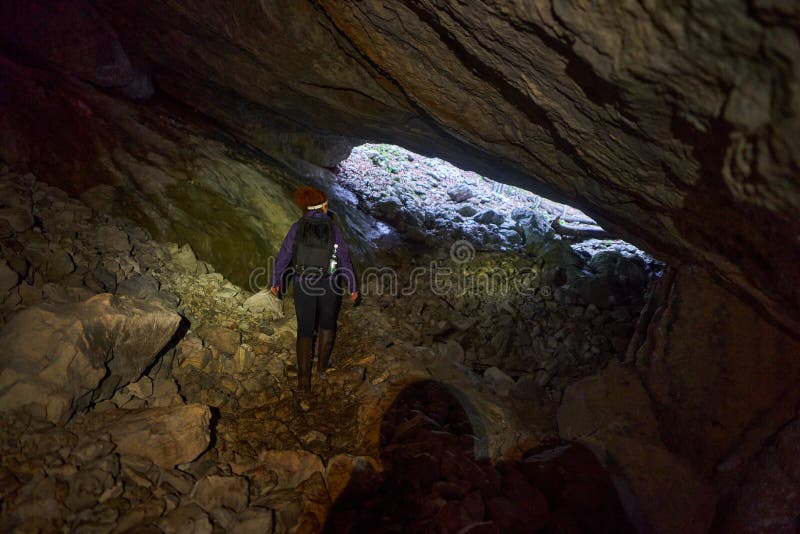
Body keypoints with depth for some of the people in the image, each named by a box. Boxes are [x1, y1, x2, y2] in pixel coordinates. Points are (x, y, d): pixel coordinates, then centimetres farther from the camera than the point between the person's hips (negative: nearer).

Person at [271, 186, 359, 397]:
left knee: (305, 330, 8)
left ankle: (304, 380, 2)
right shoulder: (333, 229, -9)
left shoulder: (297, 228, -6)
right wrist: (353, 287, 6)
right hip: (329, 285, -1)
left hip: (303, 285, 1)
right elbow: (345, 260, -5)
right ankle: (322, 363, 38)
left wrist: (276, 281, 14)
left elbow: (283, 256, -1)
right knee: (327, 322, 26)